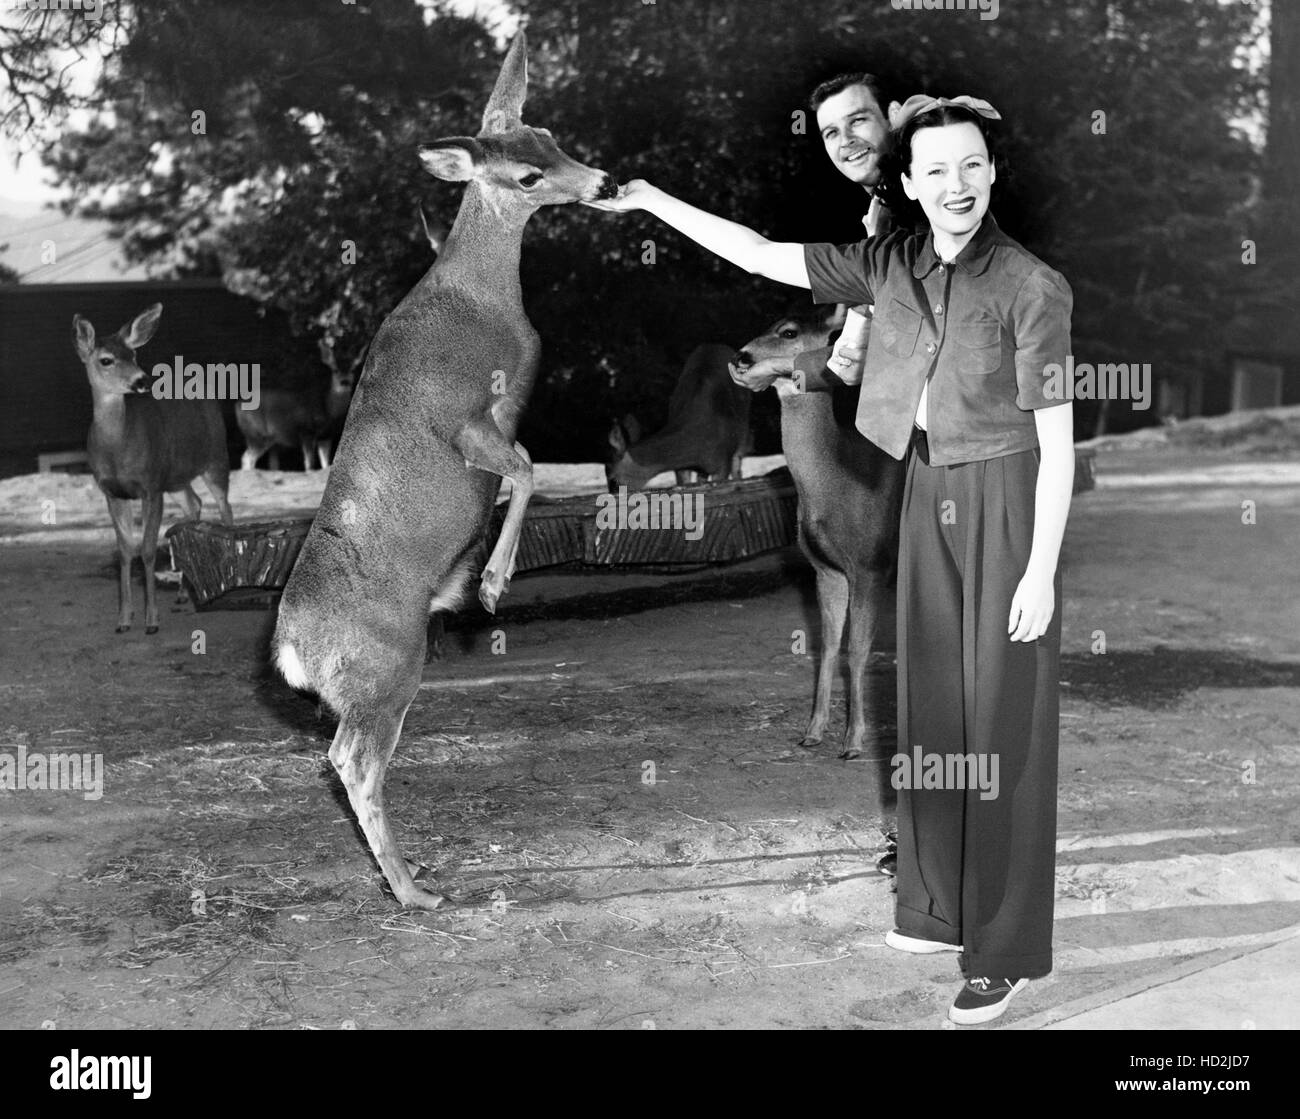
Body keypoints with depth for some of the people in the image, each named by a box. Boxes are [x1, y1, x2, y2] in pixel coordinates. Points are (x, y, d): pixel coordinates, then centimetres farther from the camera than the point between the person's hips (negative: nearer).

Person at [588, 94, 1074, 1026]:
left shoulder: (1033, 287, -15)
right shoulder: (891, 265, 0)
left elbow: (1058, 441, -14)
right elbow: (764, 258, 7)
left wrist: (1041, 572, -16)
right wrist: (655, 201, 6)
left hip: (1008, 503, -6)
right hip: (931, 494, 6)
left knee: (1003, 721, -1)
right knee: (933, 698, 13)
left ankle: (1009, 949, 11)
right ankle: (946, 905, 29)